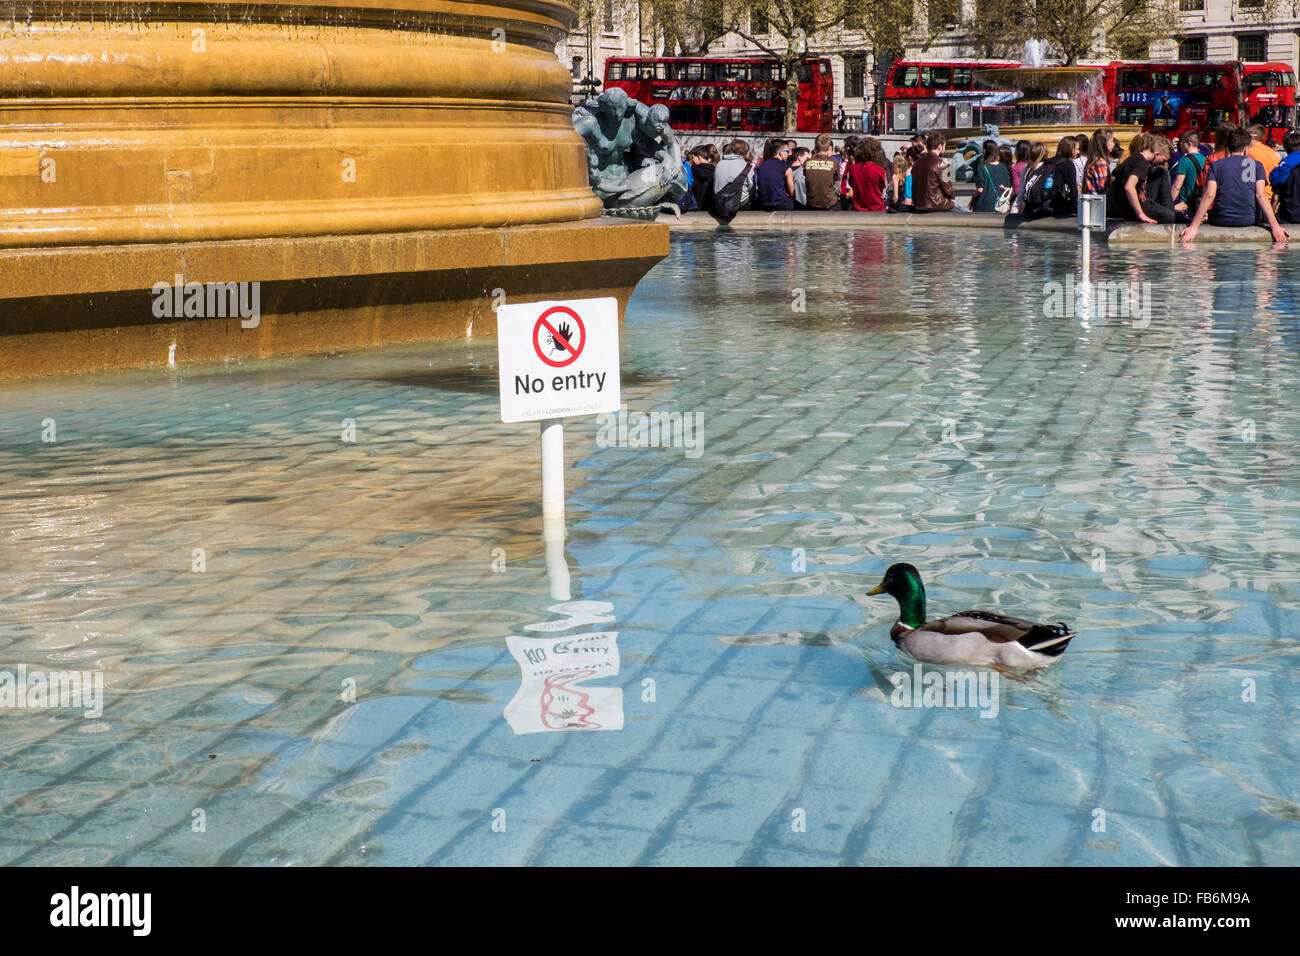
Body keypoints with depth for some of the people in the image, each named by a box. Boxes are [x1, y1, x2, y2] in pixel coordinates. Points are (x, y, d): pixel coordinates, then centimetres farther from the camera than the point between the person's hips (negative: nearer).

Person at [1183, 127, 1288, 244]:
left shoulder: (1215, 165, 5)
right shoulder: (1257, 165, 5)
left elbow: (1209, 195, -7)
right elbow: (1260, 195, -7)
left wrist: (1194, 227, -12)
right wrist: (1275, 226, -12)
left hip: (1221, 220, 0)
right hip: (1249, 220, 0)